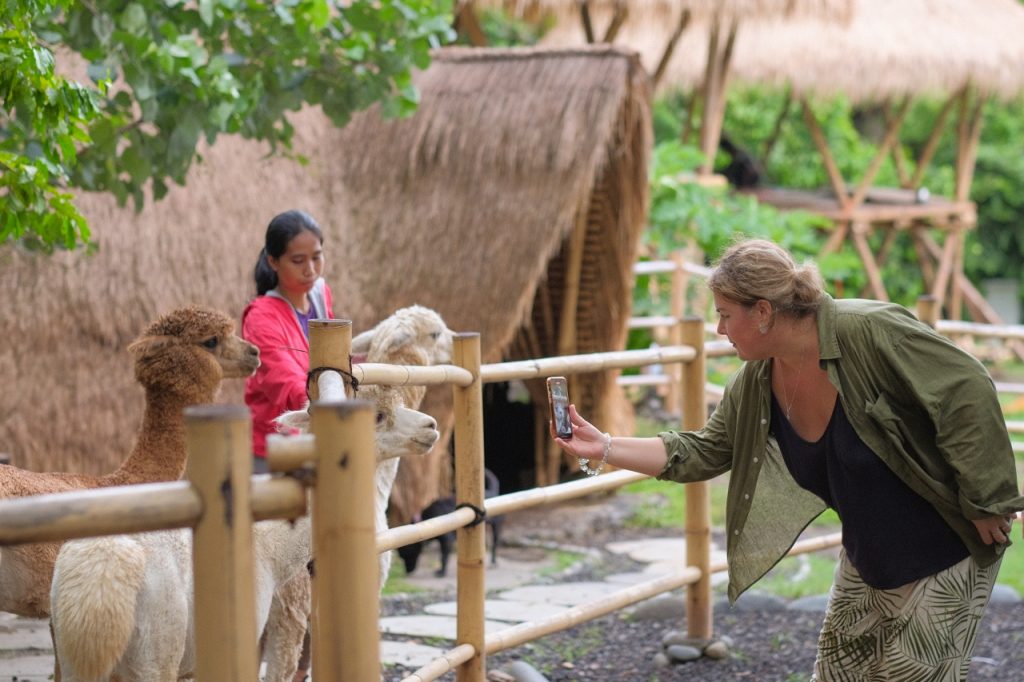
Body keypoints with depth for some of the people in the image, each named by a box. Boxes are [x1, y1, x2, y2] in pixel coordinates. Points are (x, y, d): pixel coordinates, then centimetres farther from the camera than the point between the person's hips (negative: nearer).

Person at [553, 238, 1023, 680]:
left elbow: (968, 394, -25)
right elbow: (701, 453, 5)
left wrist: (982, 502, -21)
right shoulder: (756, 384, -3)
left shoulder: (871, 332, -26)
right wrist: (603, 448, -2)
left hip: (943, 559, -7)